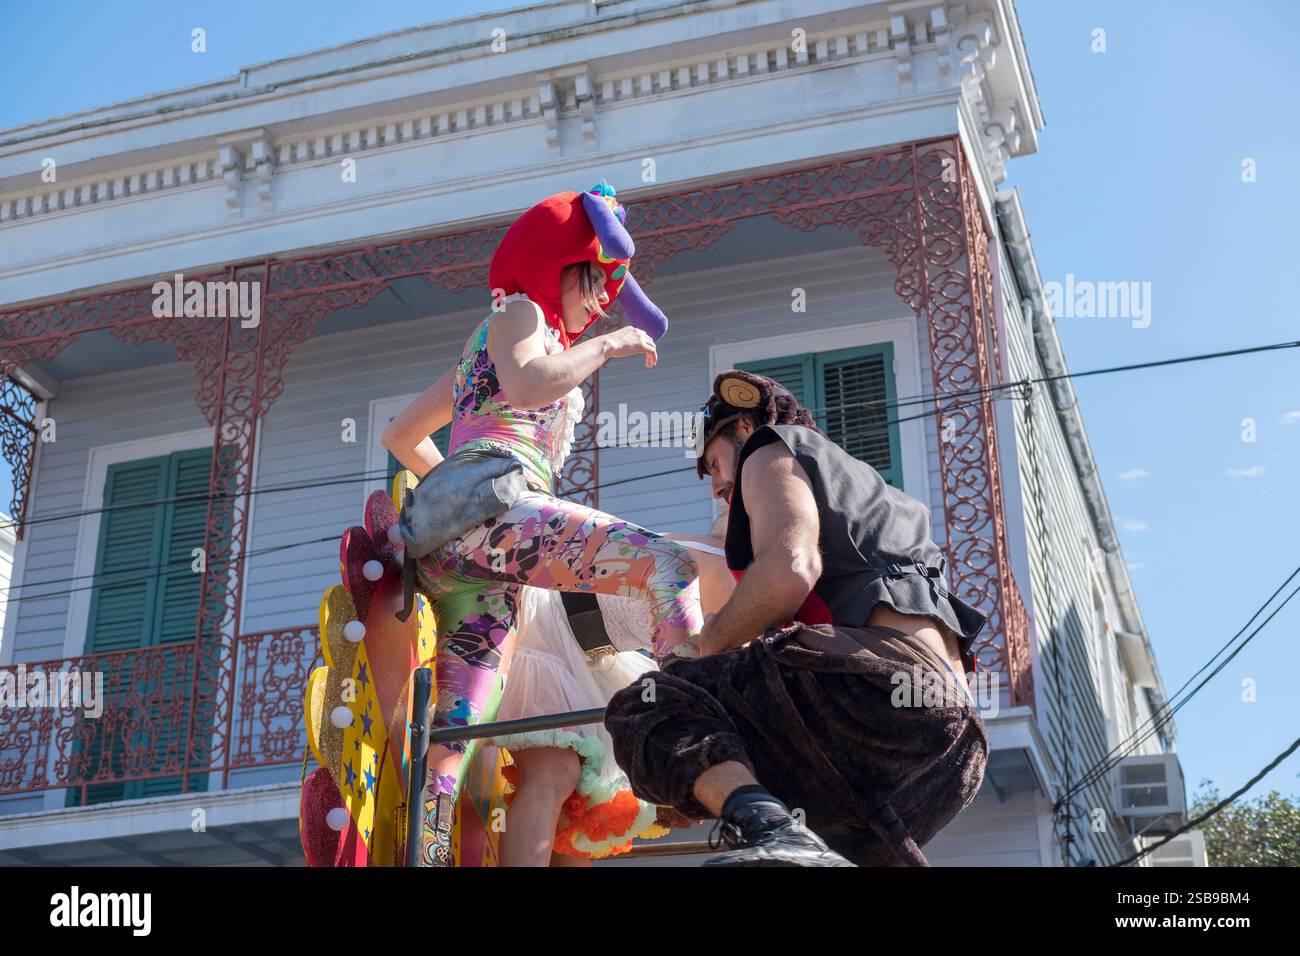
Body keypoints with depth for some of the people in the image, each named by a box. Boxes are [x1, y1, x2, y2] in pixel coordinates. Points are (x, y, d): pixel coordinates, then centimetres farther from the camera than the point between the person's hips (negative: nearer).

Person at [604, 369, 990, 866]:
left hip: (881, 677, -9)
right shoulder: (861, 482, 38)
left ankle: (768, 827, -38)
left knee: (646, 708, -11)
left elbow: (789, 569, -11)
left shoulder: (774, 452, 11)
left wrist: (713, 640, 4)